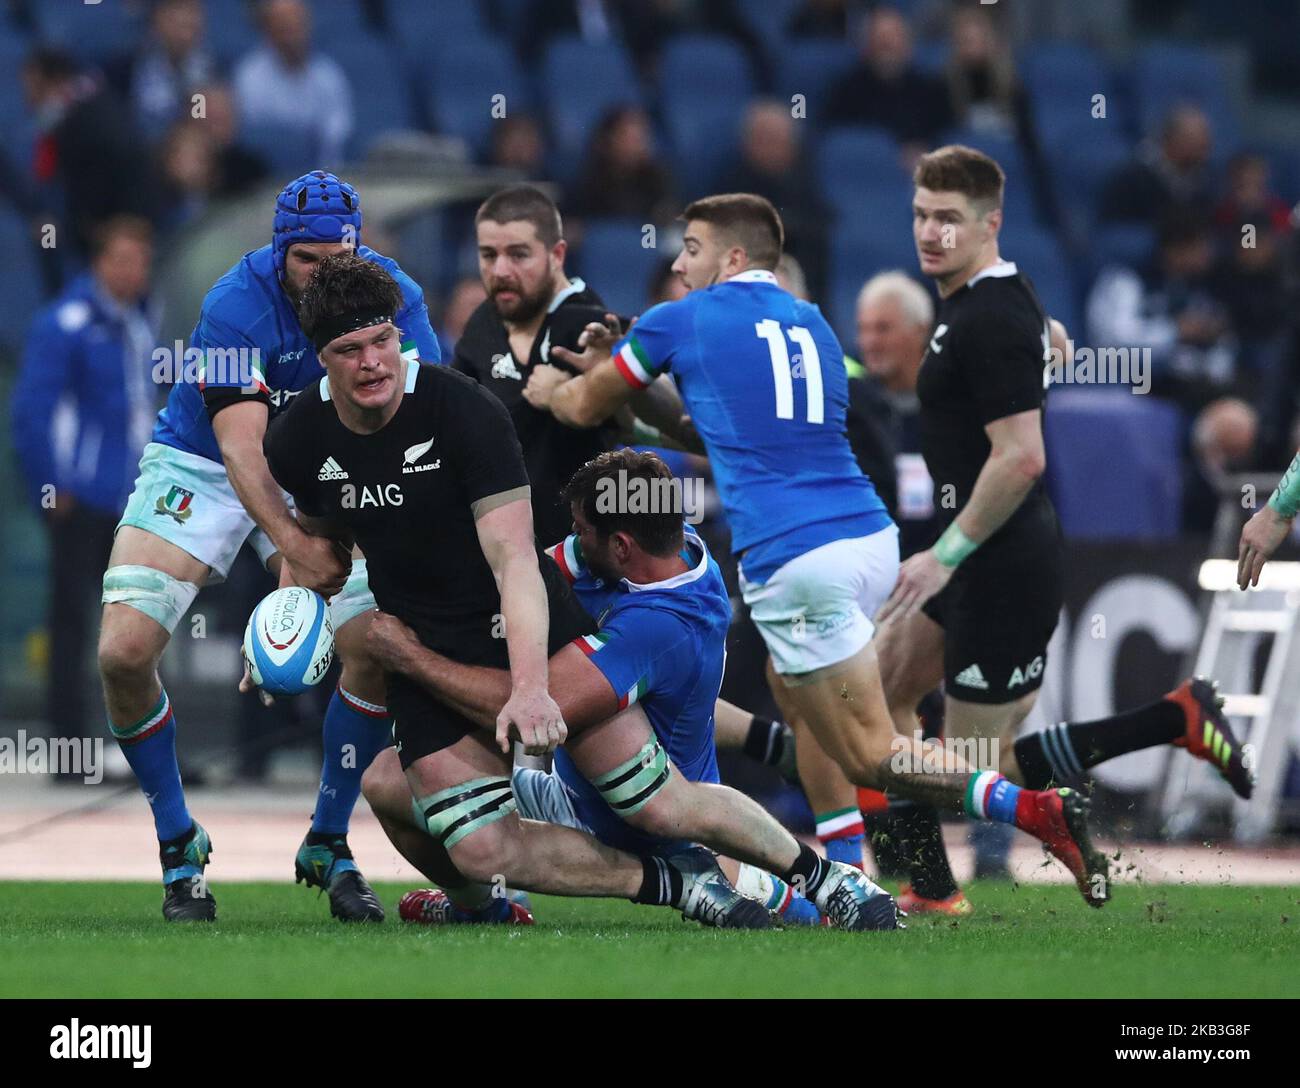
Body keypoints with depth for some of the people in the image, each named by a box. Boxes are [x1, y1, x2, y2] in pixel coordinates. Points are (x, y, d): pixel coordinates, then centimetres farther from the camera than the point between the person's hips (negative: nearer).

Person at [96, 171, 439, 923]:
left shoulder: (392, 297, -17)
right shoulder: (237, 307, -27)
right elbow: (241, 448, -33)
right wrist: (295, 546, -47)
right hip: (200, 469, -2)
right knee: (124, 652, -17)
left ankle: (328, 846, 3)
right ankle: (180, 849, 3)